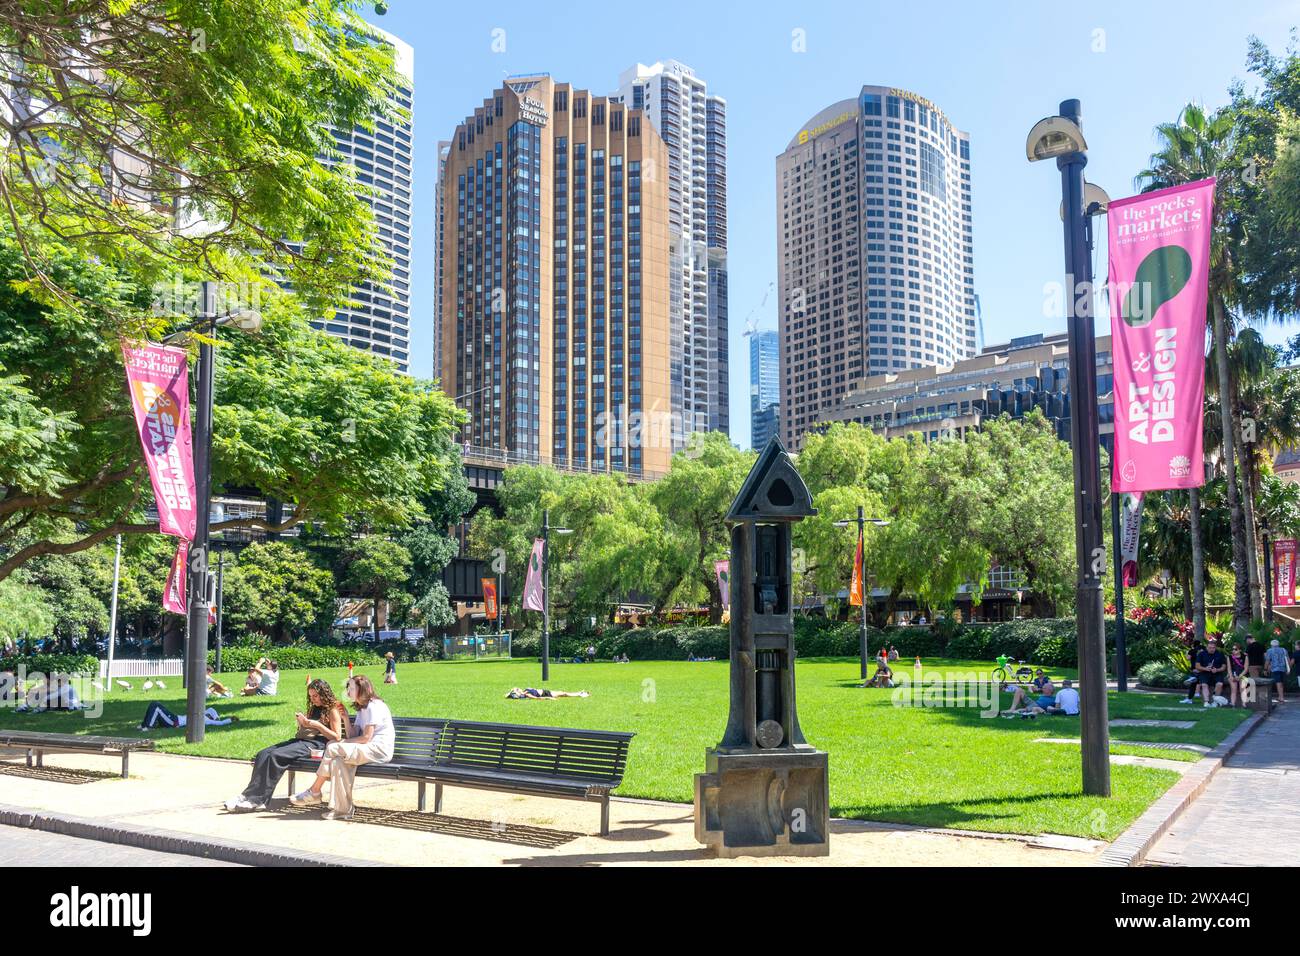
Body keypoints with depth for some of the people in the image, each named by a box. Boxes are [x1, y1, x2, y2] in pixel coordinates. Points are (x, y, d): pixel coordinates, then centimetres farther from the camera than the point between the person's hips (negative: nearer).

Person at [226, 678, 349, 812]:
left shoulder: (334, 709, 3)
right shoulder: (315, 709, 27)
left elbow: (337, 737, -7)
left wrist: (317, 725, -13)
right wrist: (301, 722, 5)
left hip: (316, 744, -9)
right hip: (301, 740, 9)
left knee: (276, 756, -28)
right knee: (263, 754, -14)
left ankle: (257, 800, -28)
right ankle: (250, 795, -24)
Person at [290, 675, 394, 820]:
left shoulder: (374, 706, -9)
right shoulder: (361, 708, 23)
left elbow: (366, 737, -16)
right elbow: (354, 735, 11)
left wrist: (343, 742, -8)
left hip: (379, 749, -9)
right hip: (368, 748, 9)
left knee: (332, 749, -17)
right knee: (338, 761, -14)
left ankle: (314, 792, -5)